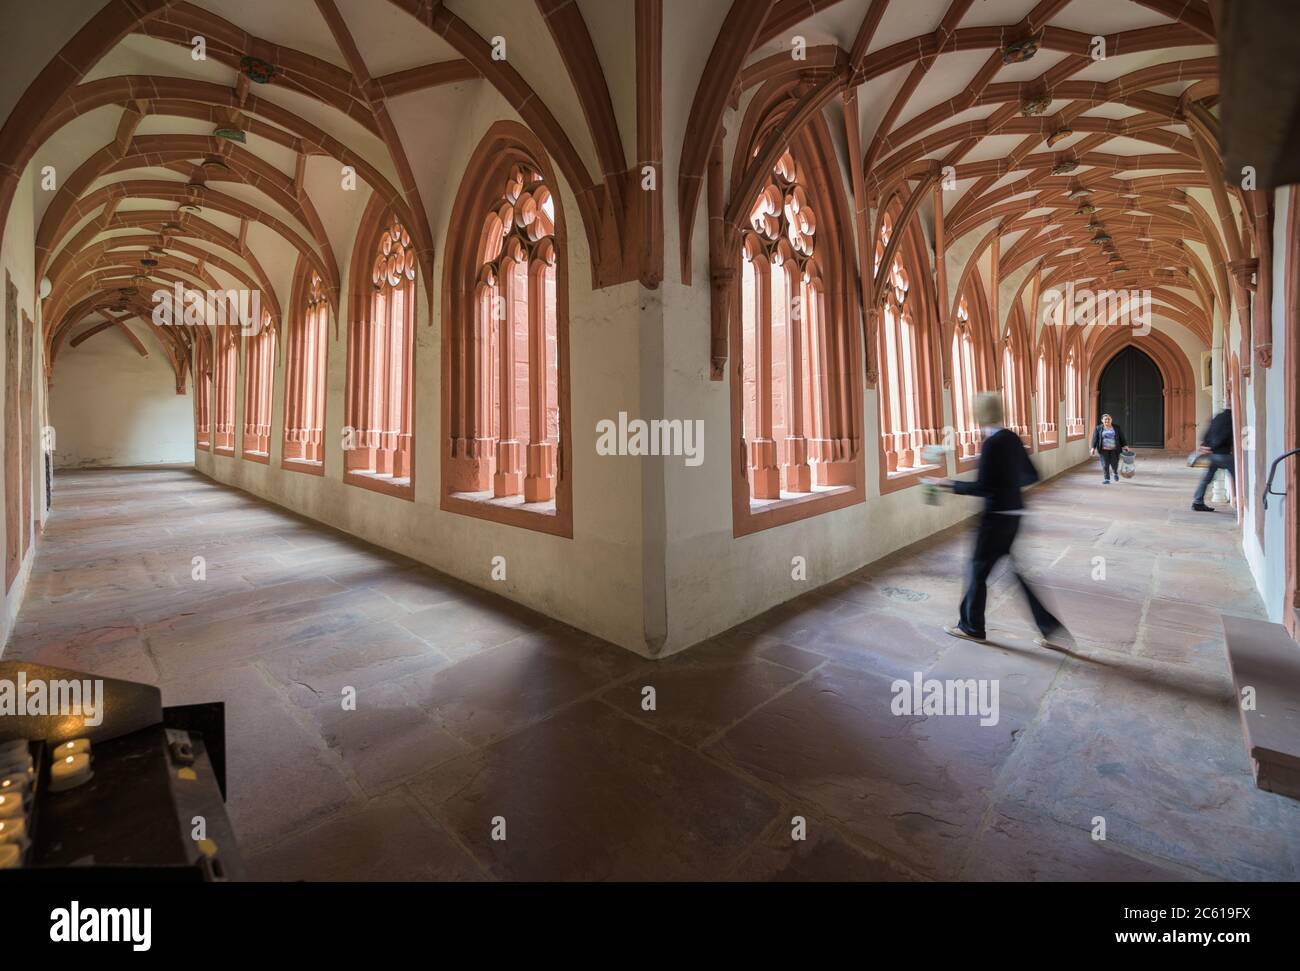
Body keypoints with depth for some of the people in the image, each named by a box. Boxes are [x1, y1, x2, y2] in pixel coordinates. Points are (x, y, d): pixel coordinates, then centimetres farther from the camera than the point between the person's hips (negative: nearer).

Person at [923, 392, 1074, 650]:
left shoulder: (991, 444, -19)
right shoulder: (1012, 438, 6)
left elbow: (981, 488, -22)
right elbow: (1032, 475, 13)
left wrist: (949, 484, -17)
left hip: (997, 517, -8)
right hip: (1015, 513, 8)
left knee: (978, 569, 6)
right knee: (1022, 571, 16)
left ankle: (971, 626, 20)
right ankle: (1053, 630, 18)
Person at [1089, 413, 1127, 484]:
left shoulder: (1117, 427, 4)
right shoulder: (1098, 428, 0)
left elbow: (1121, 437, 6)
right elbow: (1095, 438, -3)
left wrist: (1125, 445, 0)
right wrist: (1093, 448, -10)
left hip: (1114, 449, 1)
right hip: (1104, 449, -1)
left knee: (1114, 464, 2)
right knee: (1105, 465, -3)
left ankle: (1115, 472, 33)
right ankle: (1106, 479, 4)